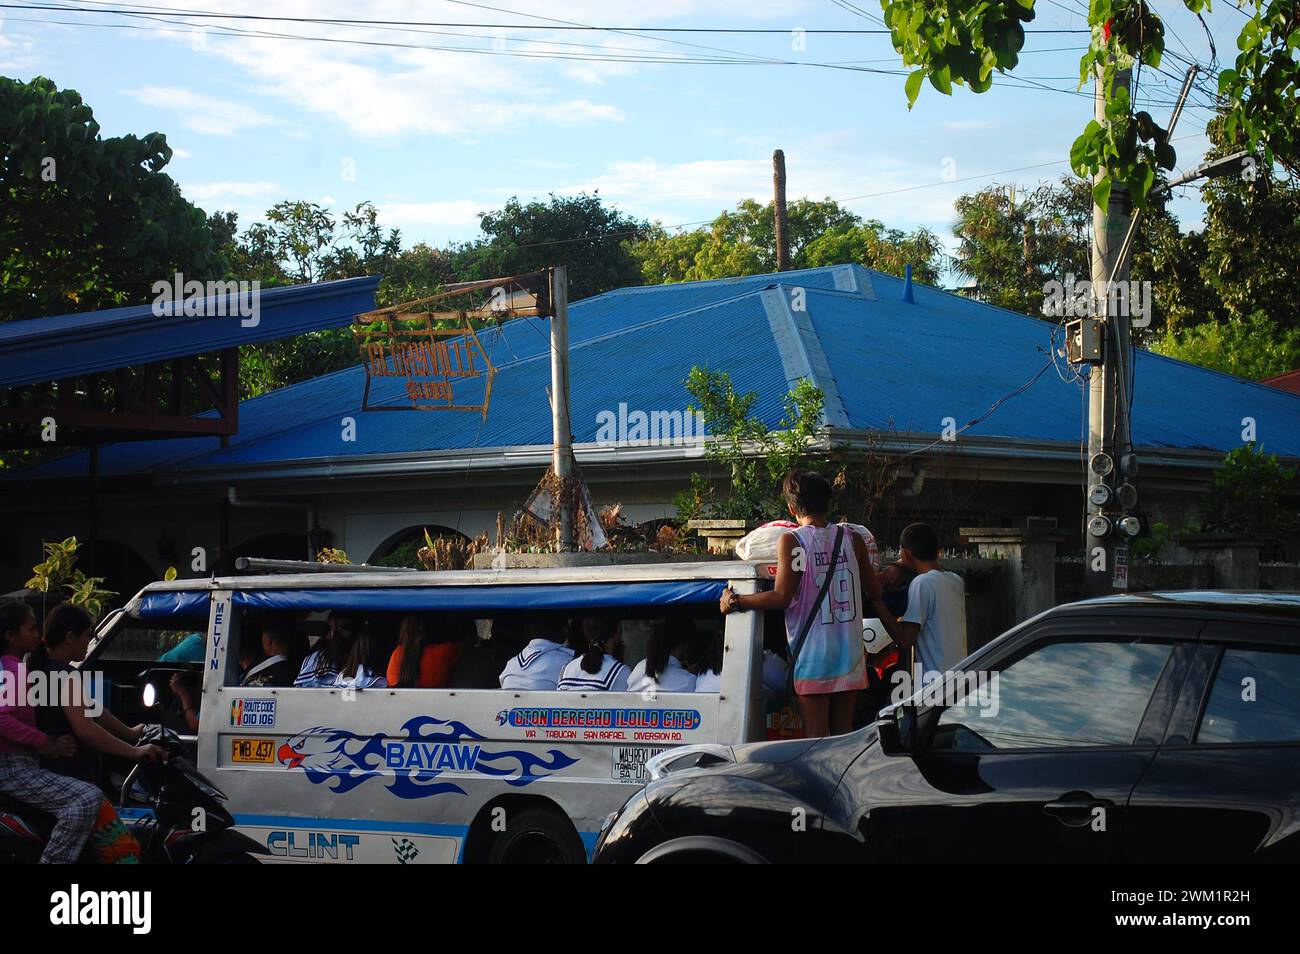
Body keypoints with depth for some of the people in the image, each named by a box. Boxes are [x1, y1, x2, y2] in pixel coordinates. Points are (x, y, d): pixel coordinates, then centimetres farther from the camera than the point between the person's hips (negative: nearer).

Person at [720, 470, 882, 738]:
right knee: (844, 736, 11)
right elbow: (874, 591, 9)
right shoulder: (852, 539, 3)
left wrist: (734, 601, -4)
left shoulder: (791, 541, -9)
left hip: (812, 656, -4)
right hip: (850, 655, 4)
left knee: (815, 738, -1)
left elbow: (782, 597, -16)